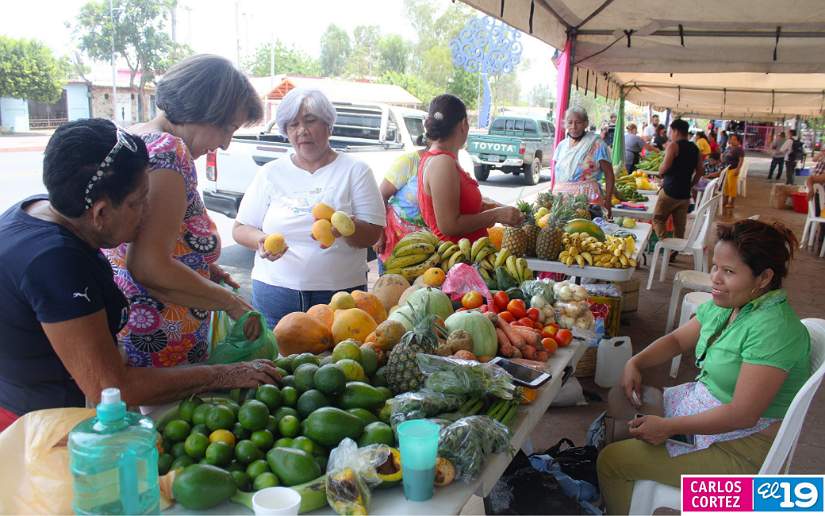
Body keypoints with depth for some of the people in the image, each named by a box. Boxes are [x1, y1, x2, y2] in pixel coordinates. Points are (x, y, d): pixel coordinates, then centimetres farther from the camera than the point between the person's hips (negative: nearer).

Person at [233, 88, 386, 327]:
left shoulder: (355, 170, 3)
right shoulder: (270, 173, 9)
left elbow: (373, 234, -4)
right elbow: (240, 228, 8)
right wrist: (261, 240, -13)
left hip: (341, 292, -1)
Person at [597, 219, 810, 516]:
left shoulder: (773, 328, -27)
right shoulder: (726, 304, 0)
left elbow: (743, 414, -28)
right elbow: (677, 339, 13)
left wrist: (669, 427, -24)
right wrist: (636, 362, -5)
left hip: (738, 449, -9)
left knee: (611, 460, -13)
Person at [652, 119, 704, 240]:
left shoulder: (673, 146, -9)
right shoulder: (695, 148, 11)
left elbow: (663, 170, -14)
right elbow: (700, 171, 12)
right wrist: (690, 185, 18)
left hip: (670, 192, -6)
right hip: (685, 194, 6)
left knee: (658, 219, 3)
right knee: (680, 225, 11)